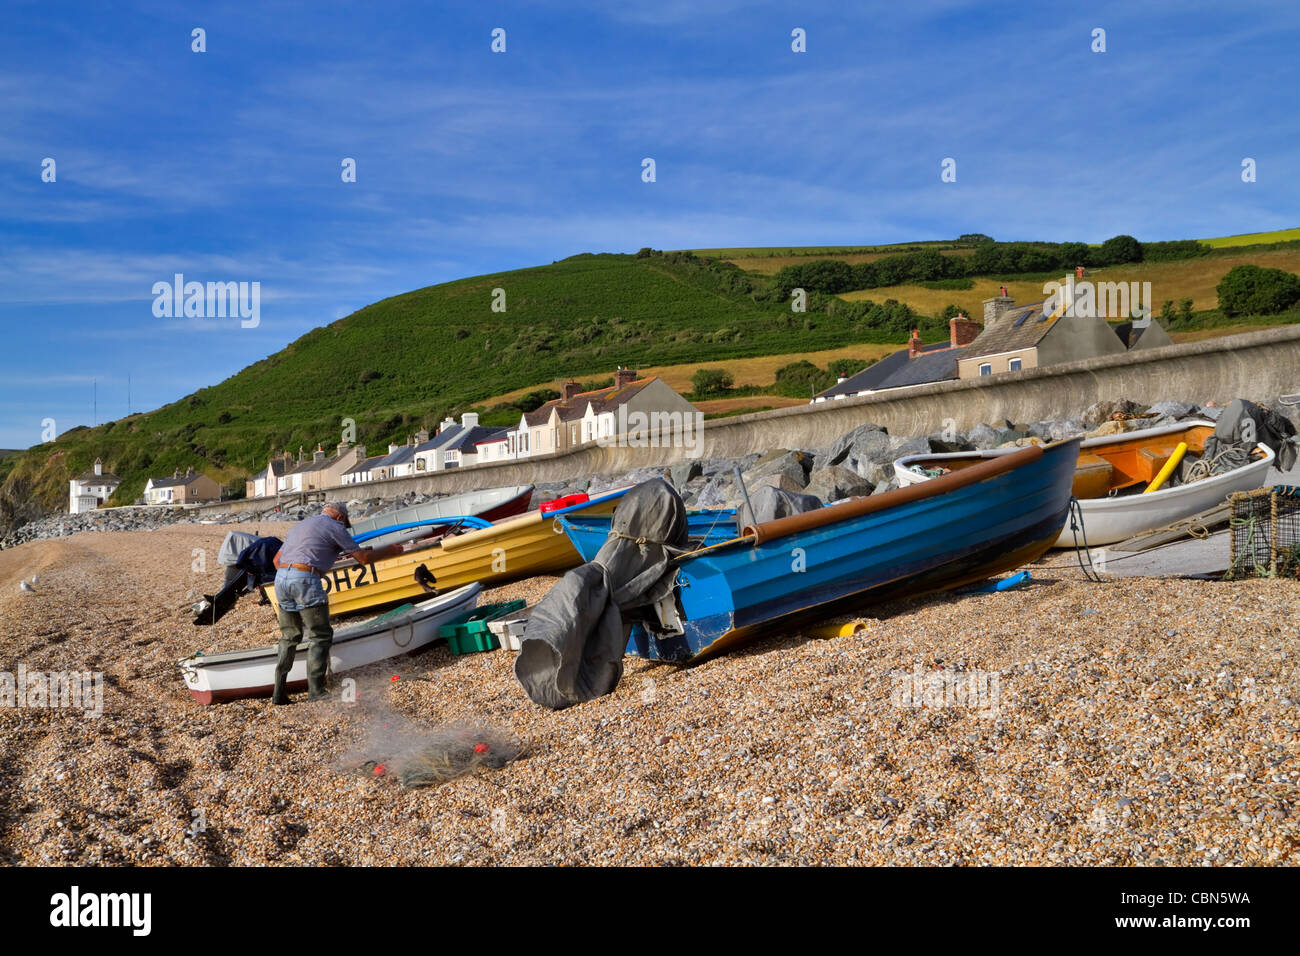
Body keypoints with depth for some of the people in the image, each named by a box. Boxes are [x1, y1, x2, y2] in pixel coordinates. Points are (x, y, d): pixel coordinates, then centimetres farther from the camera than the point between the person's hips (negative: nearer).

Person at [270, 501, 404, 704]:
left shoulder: (299, 526, 28)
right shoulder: (334, 527, 6)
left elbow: (277, 559, 27)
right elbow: (362, 557, 7)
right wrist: (390, 551, 20)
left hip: (281, 576, 8)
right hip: (305, 578, -8)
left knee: (290, 636, 16)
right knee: (320, 636, 1)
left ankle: (279, 693, 14)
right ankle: (315, 691, -2)